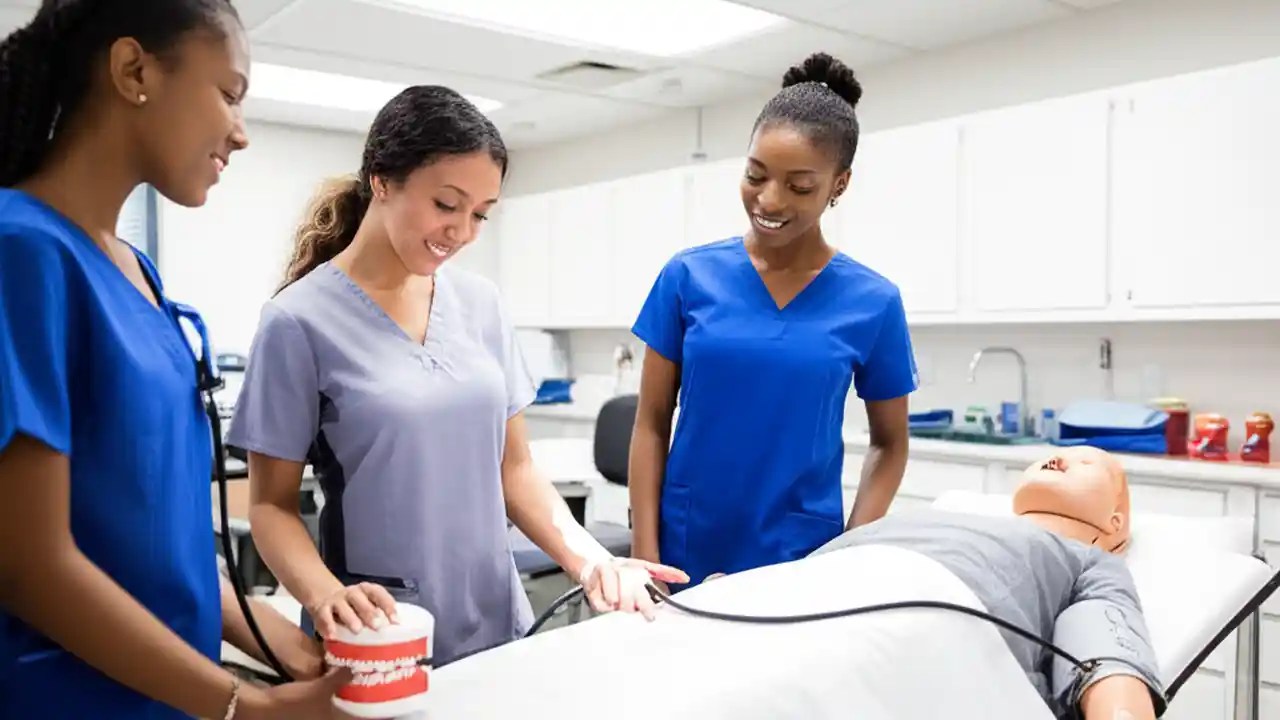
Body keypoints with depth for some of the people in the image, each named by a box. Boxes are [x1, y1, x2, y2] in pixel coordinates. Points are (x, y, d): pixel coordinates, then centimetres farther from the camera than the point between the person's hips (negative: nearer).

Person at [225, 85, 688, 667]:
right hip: (381, 645, -4)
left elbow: (513, 468, 5)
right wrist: (324, 595, -24)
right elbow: (273, 505, -7)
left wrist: (589, 561, -9)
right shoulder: (299, 320, -11)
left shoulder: (481, 303, 1)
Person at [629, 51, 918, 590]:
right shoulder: (688, 276, -4)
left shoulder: (872, 303, -5)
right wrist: (645, 554, -6)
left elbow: (889, 444, 5)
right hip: (686, 556, 1)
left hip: (802, 562, 0)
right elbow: (651, 424, -1)